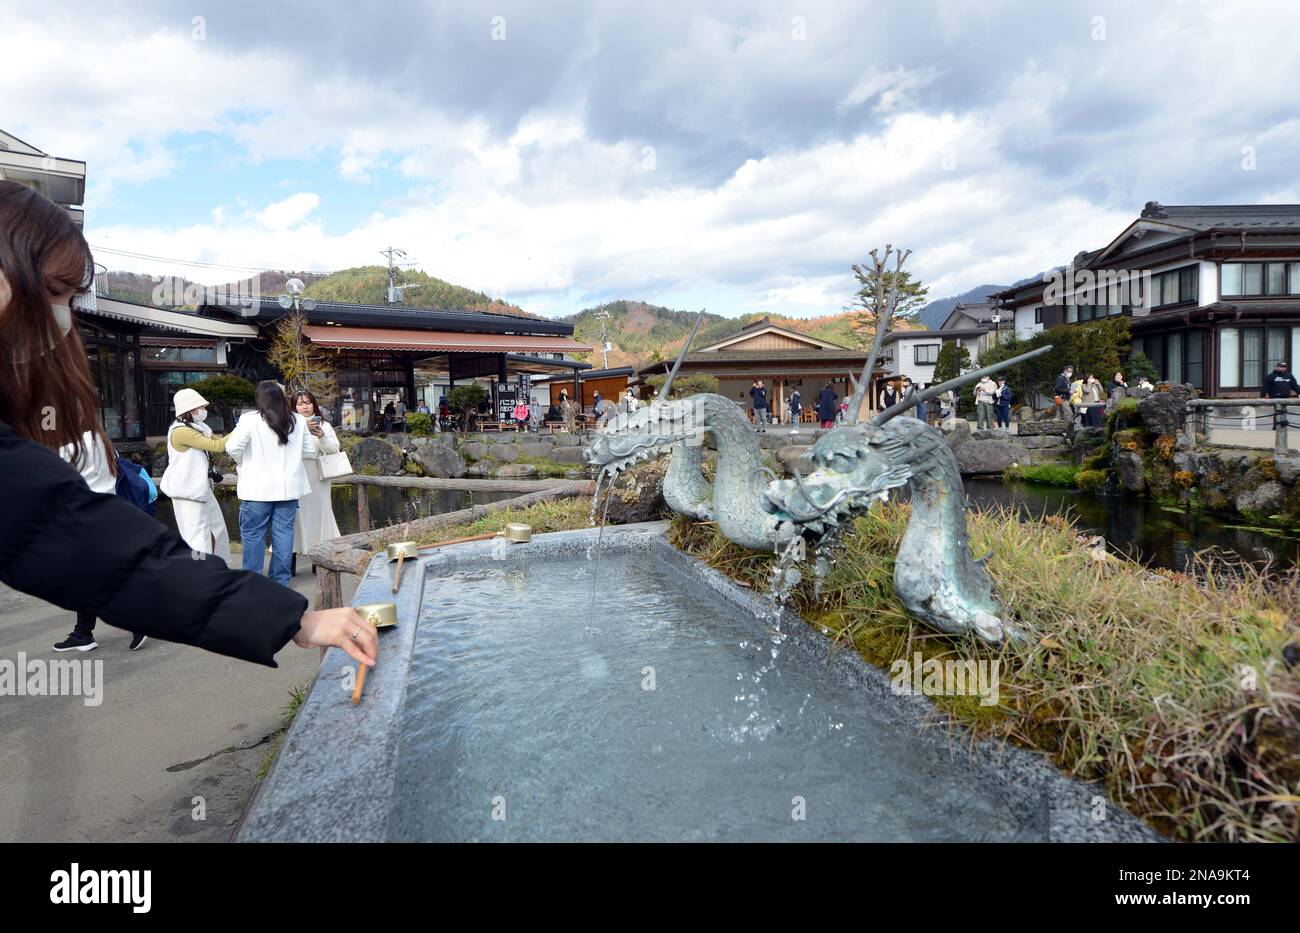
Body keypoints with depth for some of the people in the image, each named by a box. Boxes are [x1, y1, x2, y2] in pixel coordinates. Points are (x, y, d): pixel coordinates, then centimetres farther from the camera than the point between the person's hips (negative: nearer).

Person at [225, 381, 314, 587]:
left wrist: (241, 462, 7)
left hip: (258, 489, -3)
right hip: (289, 488, 3)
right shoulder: (298, 421, 4)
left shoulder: (250, 419, -9)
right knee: (283, 533, 8)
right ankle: (281, 581, 13)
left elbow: (232, 447, -13)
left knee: (253, 534, 6)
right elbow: (310, 450, 11)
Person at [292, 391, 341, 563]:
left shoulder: (324, 425, 12)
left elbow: (334, 449, 3)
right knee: (297, 513, -4)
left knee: (319, 512, 1)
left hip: (318, 477, 2)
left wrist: (322, 436, -15)